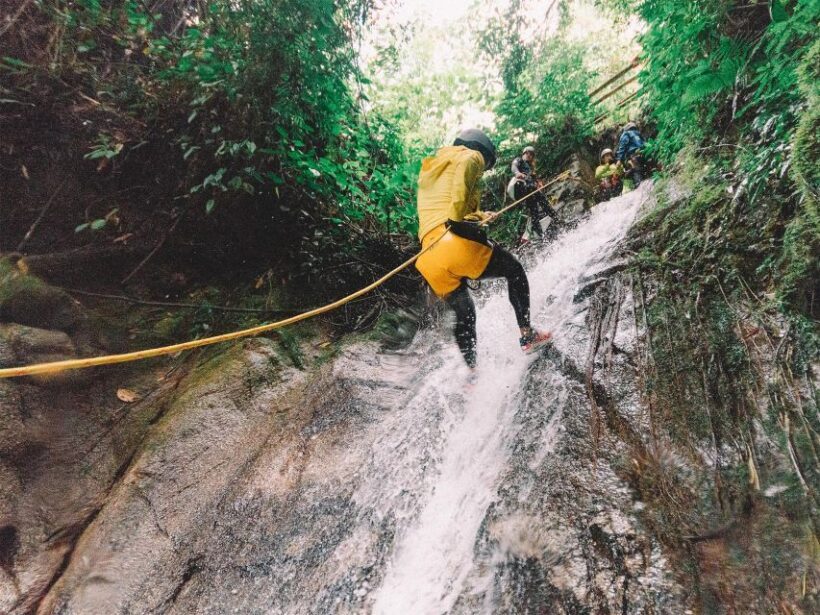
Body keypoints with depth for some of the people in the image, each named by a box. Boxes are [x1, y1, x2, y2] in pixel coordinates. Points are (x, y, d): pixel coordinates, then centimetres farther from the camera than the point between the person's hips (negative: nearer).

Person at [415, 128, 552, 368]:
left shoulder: (429, 171, 35)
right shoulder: (471, 155, 12)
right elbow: (465, 166, -12)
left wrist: (478, 215, 40)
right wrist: (457, 217, -20)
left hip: (429, 261, 7)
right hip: (458, 242, -6)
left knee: (464, 315, 22)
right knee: (514, 270, 18)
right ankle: (527, 335, 13)